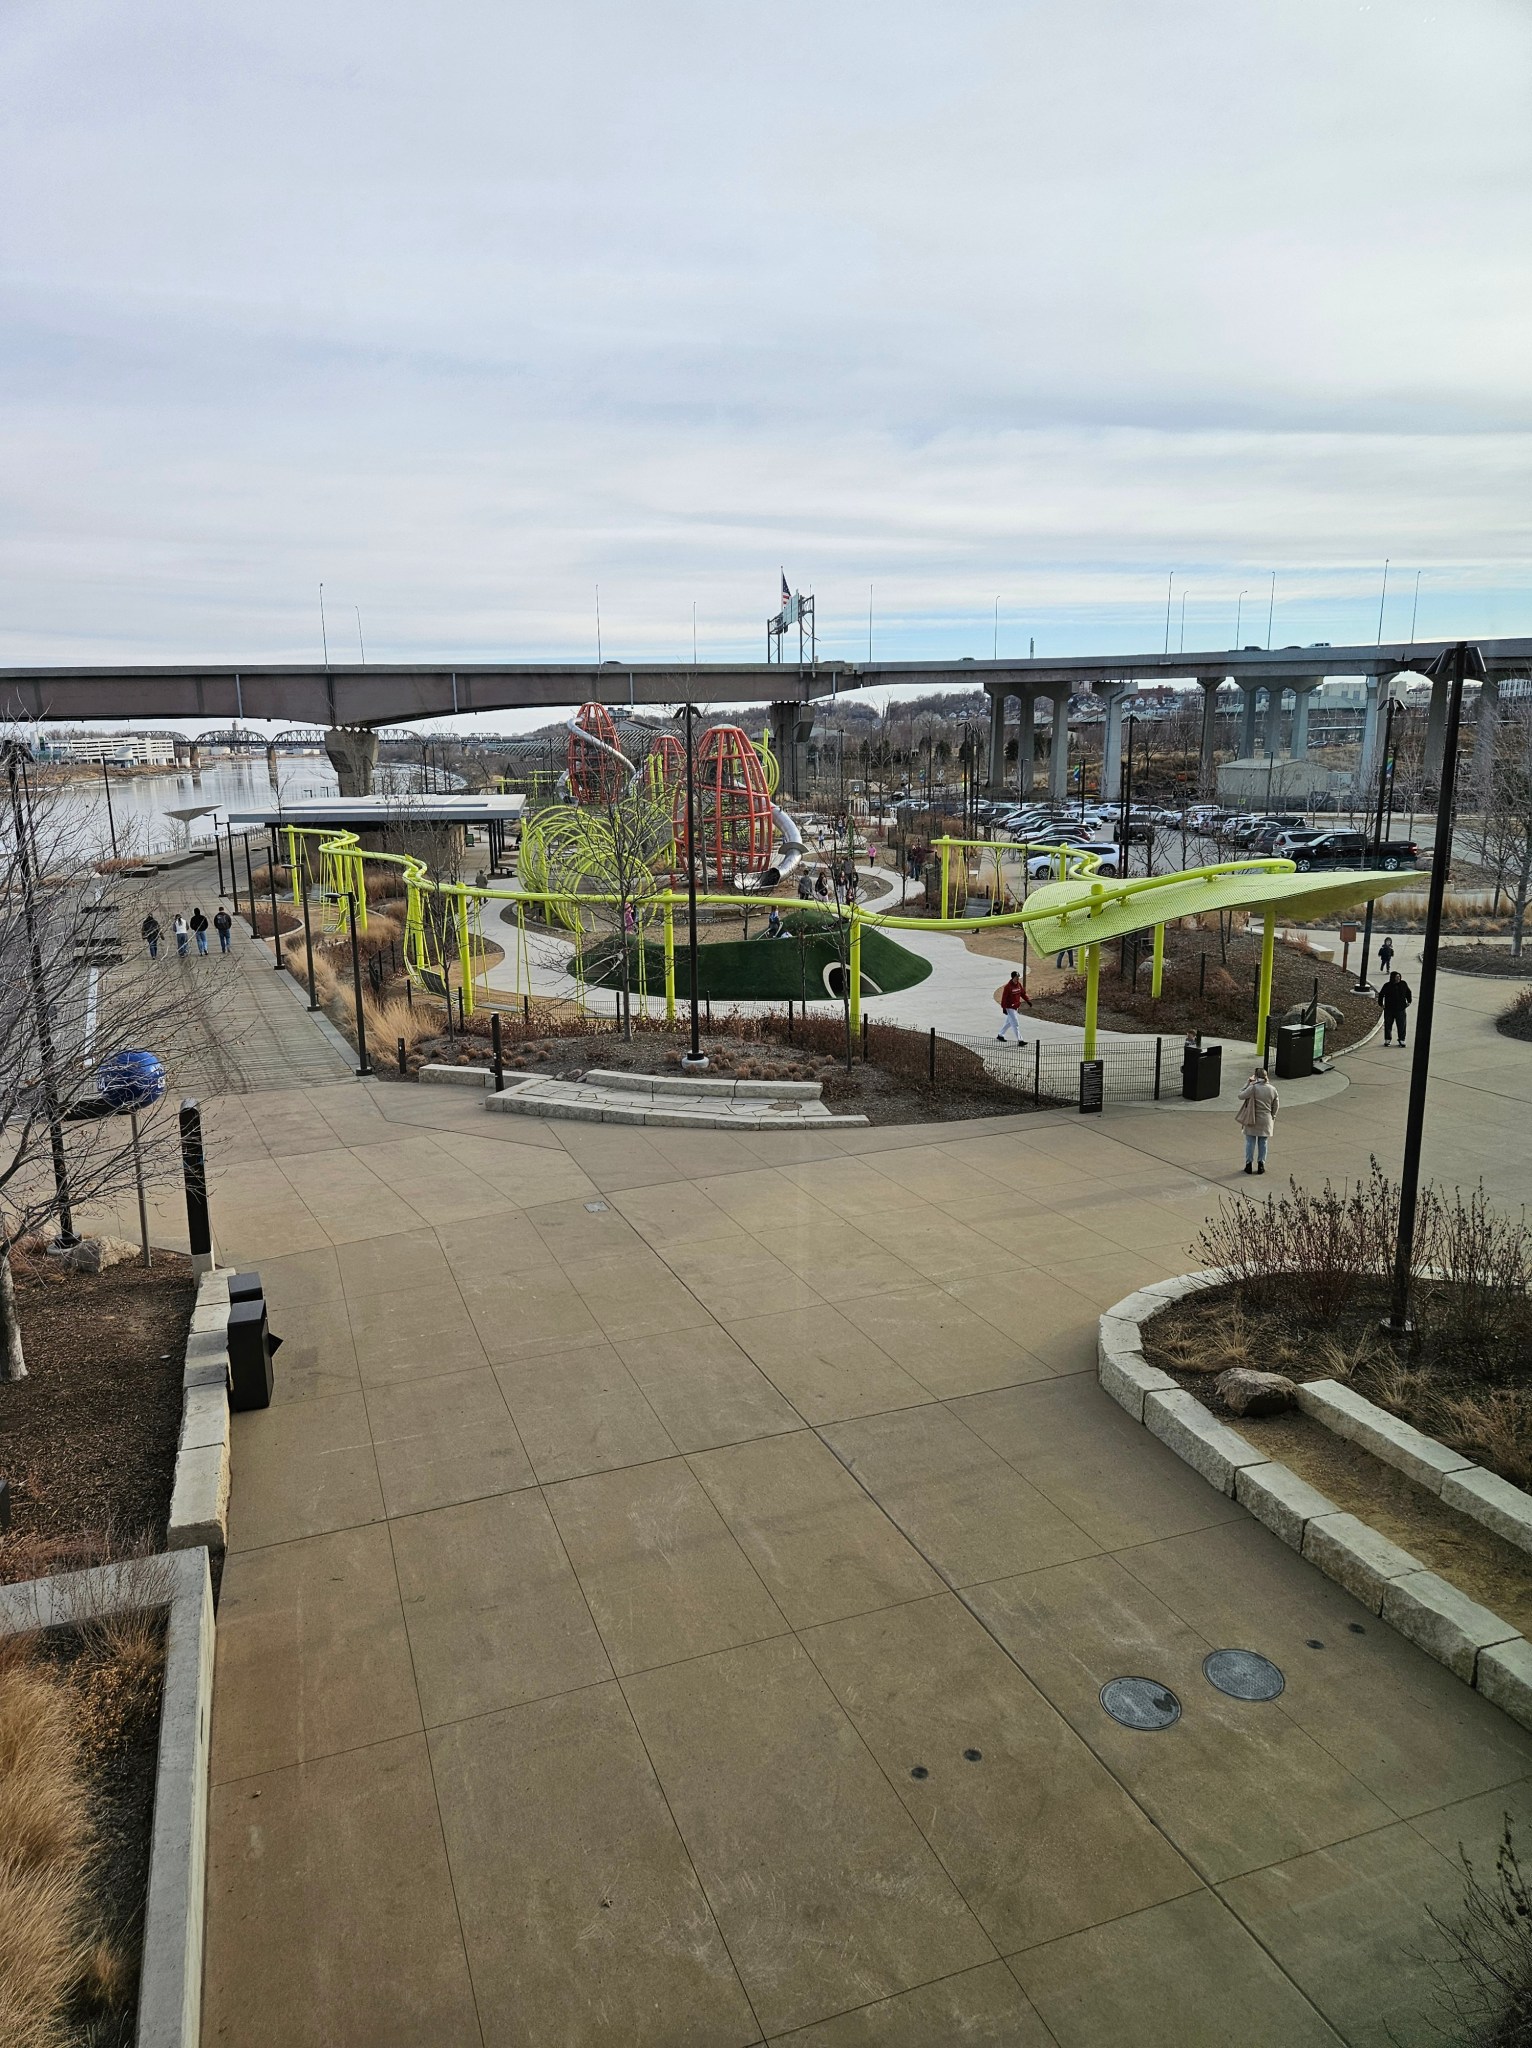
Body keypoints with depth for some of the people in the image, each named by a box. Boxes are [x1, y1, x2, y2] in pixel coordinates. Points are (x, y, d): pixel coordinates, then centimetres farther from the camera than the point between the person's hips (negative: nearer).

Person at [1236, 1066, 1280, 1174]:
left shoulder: (1253, 1088, -18)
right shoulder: (1272, 1089, -2)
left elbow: (1241, 1096, -8)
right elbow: (1276, 1106, 6)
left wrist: (1248, 1083, -4)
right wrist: (1272, 1117, 20)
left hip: (1253, 1120, -3)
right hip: (1266, 1121, 3)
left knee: (1250, 1142, 7)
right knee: (1263, 1143, 13)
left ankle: (1249, 1164, 11)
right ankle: (1261, 1165, 17)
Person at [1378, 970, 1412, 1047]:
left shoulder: (1403, 984, 1)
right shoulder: (1387, 986, -6)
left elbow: (1408, 992, 18)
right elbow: (1381, 994, 6)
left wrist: (1409, 1001, 15)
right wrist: (1380, 1004, 6)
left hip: (1400, 1009, 1)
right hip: (1389, 1009, -1)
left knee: (1401, 1025, 0)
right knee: (1388, 1025, 8)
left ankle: (1401, 1040, 9)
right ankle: (1387, 1039, 22)